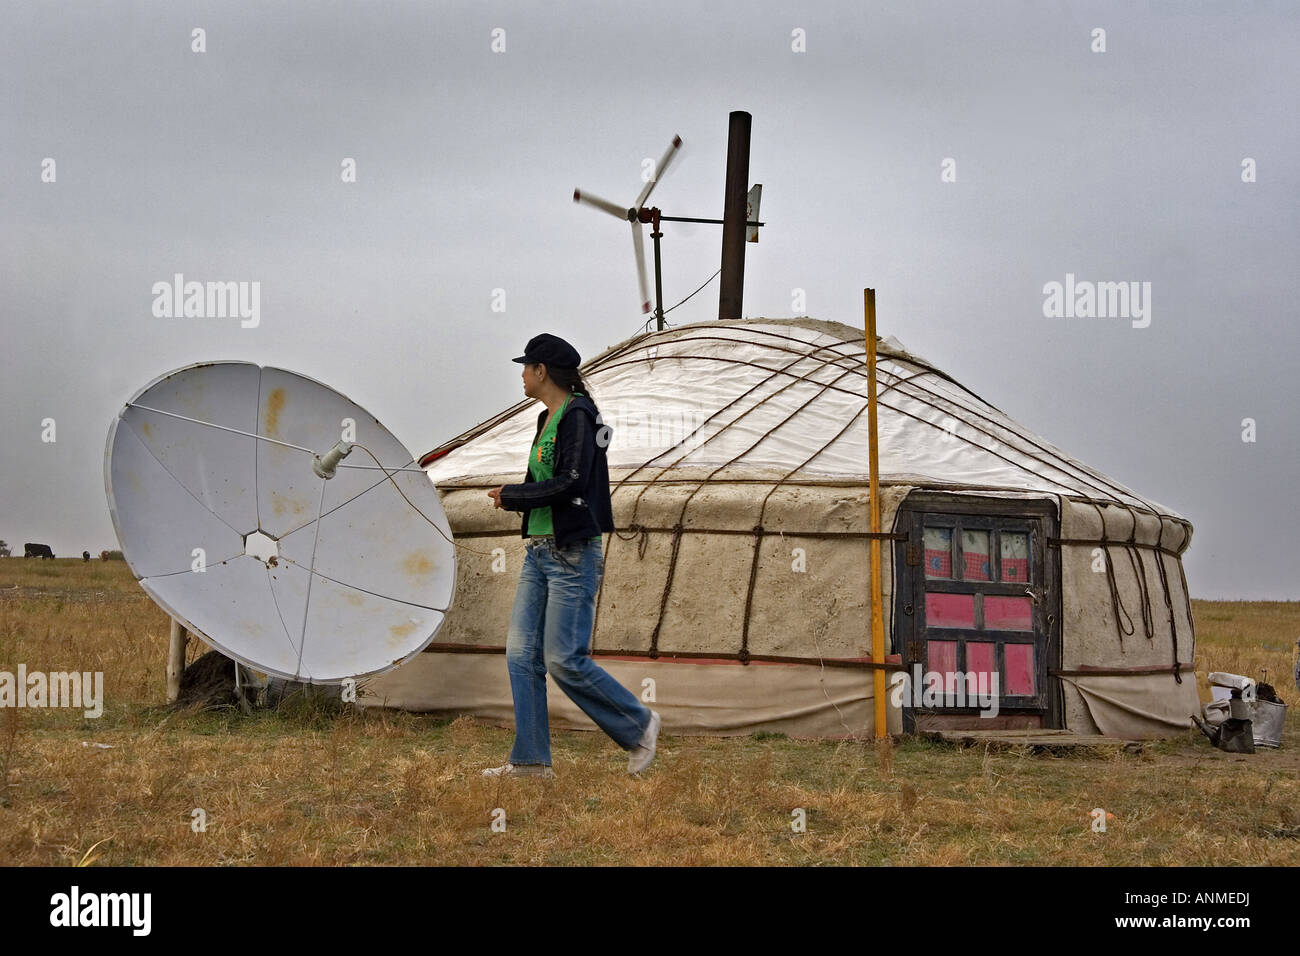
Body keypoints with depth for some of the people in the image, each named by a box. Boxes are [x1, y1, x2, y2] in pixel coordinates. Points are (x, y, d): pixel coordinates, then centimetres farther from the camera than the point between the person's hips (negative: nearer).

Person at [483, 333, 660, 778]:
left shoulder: (577, 417, -13)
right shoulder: (548, 419, 17)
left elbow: (571, 483, -22)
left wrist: (512, 496, -13)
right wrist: (514, 497, 7)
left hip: (572, 553, -10)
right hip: (539, 552, 10)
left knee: (565, 661, -9)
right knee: (522, 654, 3)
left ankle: (638, 725, 9)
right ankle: (531, 760, 5)